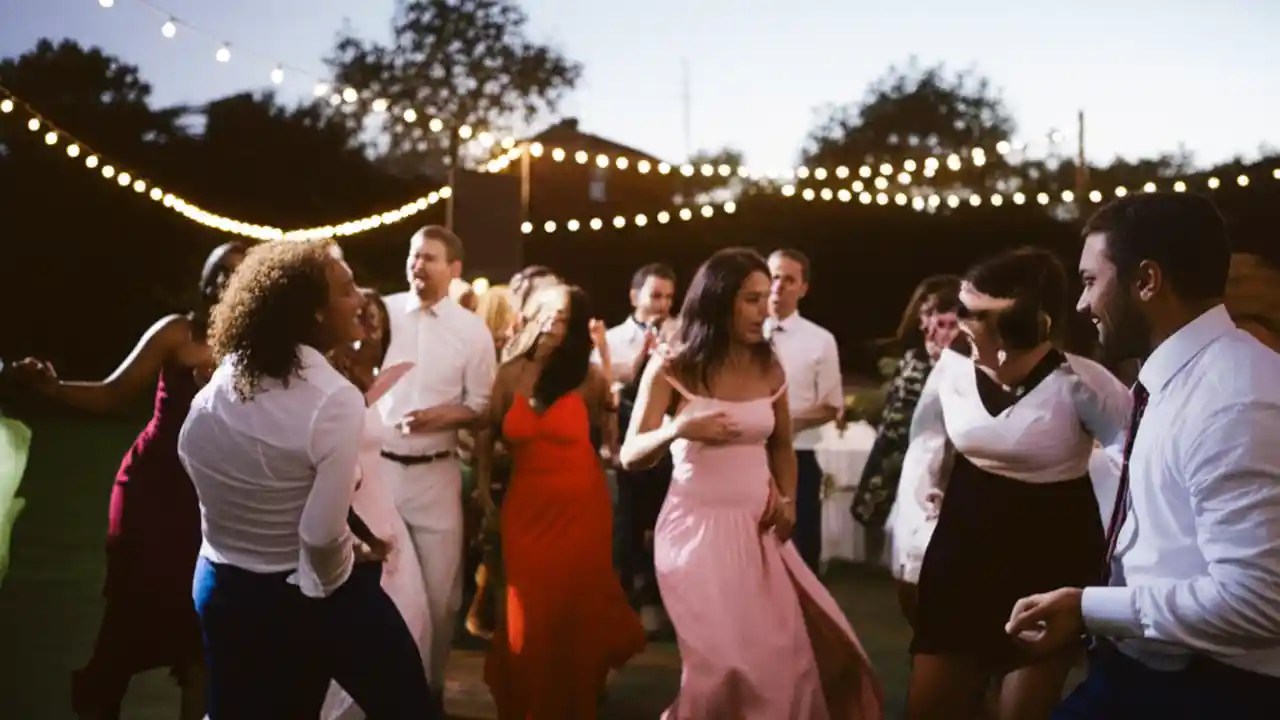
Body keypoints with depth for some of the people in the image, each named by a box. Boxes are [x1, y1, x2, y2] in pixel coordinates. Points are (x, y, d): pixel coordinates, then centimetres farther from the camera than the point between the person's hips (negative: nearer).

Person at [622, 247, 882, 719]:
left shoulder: (770, 369, 6)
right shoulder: (672, 370, -6)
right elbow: (630, 456, -9)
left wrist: (788, 499, 1)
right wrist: (677, 429, -27)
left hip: (758, 529, 4)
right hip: (697, 527, -4)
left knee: (782, 654, 1)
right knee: (726, 662, -7)